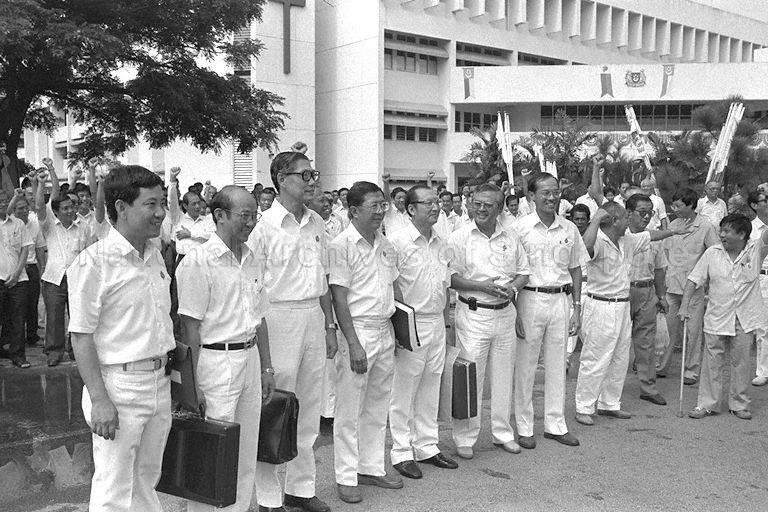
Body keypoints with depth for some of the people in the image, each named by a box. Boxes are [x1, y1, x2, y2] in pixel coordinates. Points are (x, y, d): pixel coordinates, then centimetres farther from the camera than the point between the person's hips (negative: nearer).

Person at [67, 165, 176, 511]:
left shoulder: (155, 254, 8)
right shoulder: (94, 262, -15)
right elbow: (81, 337, -14)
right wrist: (99, 400, -17)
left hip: (159, 382, 7)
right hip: (119, 386, -7)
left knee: (147, 480, 20)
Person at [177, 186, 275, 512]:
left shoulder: (251, 261, 12)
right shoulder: (198, 261, -12)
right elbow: (190, 327, -14)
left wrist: (266, 367, 16)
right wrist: (194, 384, -16)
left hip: (249, 359, 7)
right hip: (216, 361, -7)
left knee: (246, 455, 15)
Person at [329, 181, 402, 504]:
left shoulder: (386, 245, 11)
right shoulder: (342, 246, -11)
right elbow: (339, 298, -14)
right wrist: (353, 343, -18)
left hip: (386, 331, 7)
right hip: (358, 330, -7)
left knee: (378, 408, 15)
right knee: (349, 411, 2)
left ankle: (372, 468, 28)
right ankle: (346, 477, 14)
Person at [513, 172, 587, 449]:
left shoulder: (569, 229, 7)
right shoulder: (520, 228, -5)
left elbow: (575, 270, 13)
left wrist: (577, 308, 8)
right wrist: (515, 311, -10)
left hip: (561, 300, 4)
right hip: (529, 299, -4)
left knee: (557, 366, 11)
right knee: (525, 366, 3)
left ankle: (555, 424, 23)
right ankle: (524, 428, 15)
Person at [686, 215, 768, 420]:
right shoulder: (712, 253, 0)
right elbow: (694, 279, 0)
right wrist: (684, 305, -10)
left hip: (745, 320, 0)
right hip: (717, 318, 1)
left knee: (741, 363, 10)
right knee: (712, 363, 5)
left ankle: (739, 405, 24)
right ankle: (707, 404, 14)